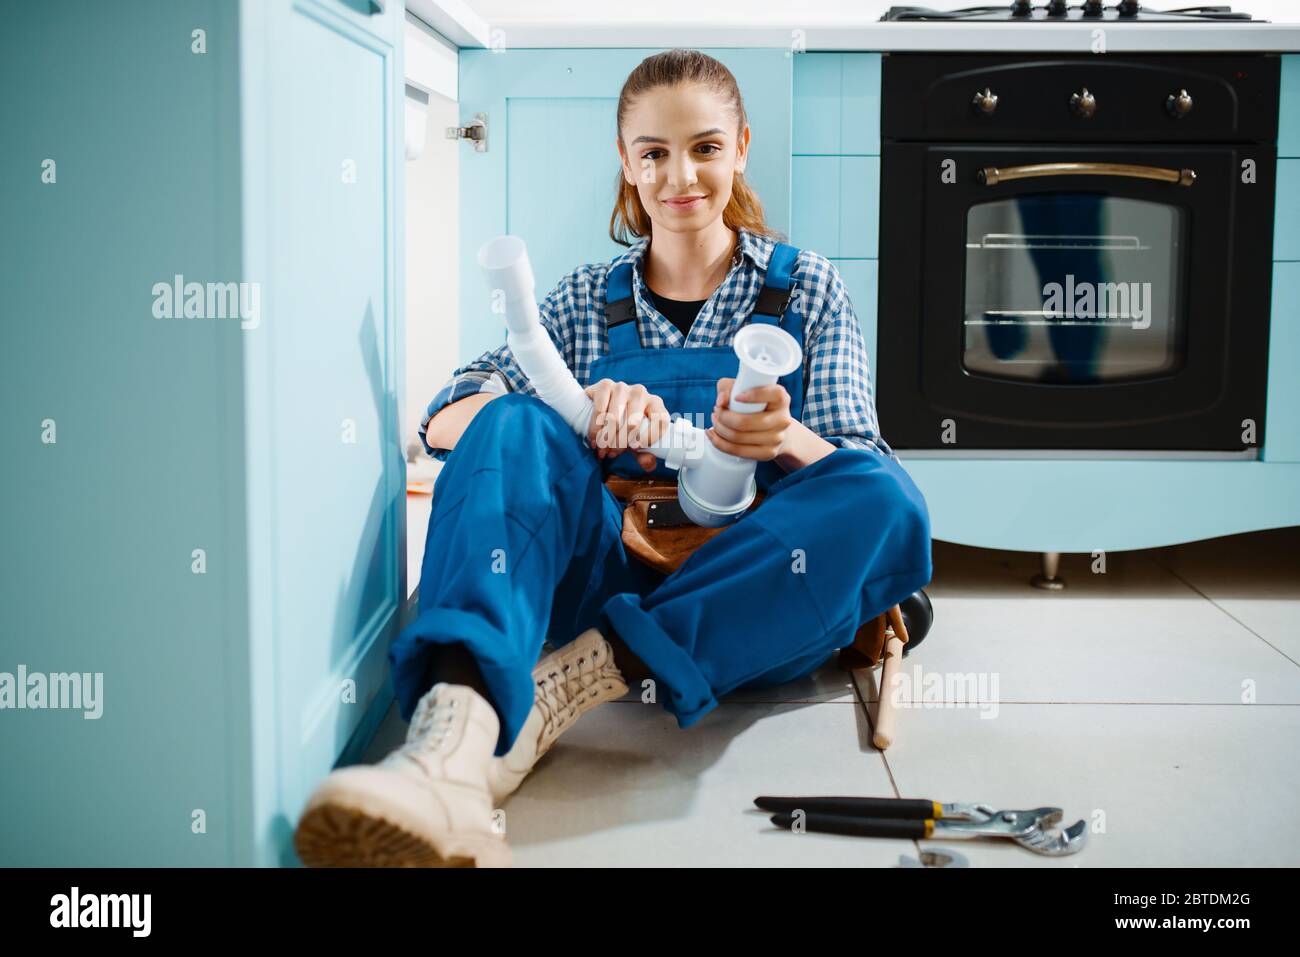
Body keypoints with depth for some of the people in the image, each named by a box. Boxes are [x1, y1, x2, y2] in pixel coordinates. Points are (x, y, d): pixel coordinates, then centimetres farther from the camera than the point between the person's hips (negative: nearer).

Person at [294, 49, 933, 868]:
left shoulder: (807, 288, 12)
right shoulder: (589, 299, 15)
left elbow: (862, 478, 1)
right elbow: (444, 422, 0)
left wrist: (783, 439, -24)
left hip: (747, 610, 0)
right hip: (613, 575, 1)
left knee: (888, 498, -29)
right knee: (518, 428, -25)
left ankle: (565, 684, -37)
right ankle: (457, 734, -52)